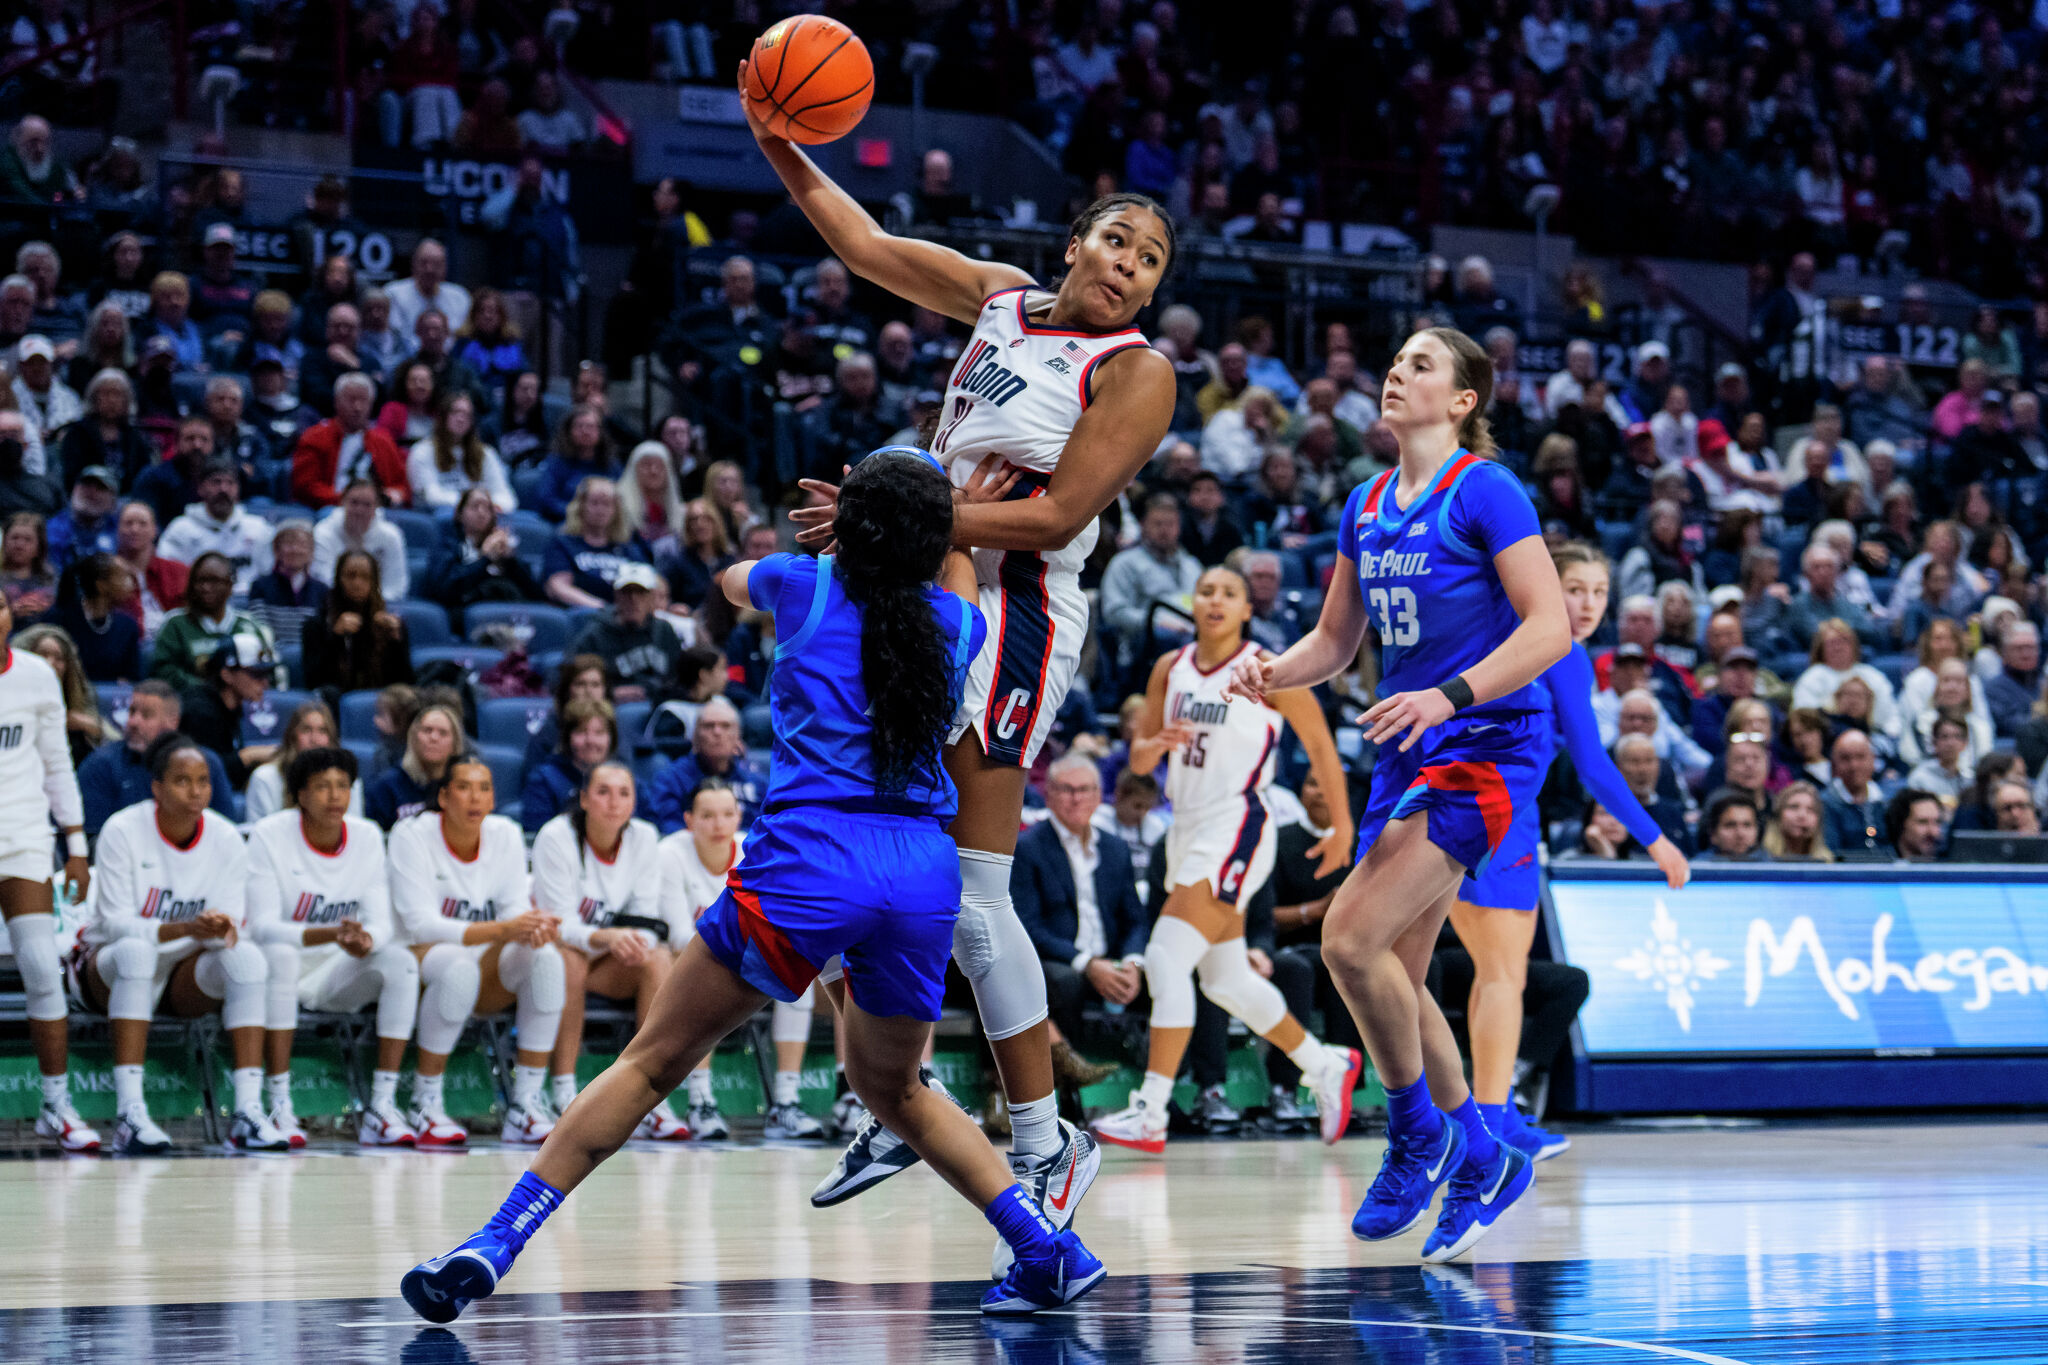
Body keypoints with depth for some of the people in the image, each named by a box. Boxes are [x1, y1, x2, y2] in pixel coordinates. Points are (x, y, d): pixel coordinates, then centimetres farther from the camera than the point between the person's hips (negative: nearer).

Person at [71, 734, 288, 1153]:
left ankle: (248, 1111, -33)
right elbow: (116, 922, -20)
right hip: (107, 968, -3)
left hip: (184, 978, 3)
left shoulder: (226, 840, -4)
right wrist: (188, 928, -35)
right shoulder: (123, 831, -15)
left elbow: (230, 927, -6)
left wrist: (223, 930, -32)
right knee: (136, 951, -38)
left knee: (247, 956, -25)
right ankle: (129, 1114, -45)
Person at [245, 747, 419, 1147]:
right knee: (279, 956, -37)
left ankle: (382, 1107, -25)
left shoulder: (367, 837, -1)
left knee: (402, 963, -23)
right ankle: (279, 1107, -36)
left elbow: (382, 922, -5)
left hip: (337, 971, 4)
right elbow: (262, 926, -20)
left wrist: (364, 941, -31)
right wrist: (331, 935, -36)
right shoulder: (270, 836, -13)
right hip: (282, 966, -4)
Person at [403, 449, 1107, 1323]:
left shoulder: (808, 586, 9)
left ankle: (495, 1246, -2)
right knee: (889, 1087, 26)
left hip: (809, 863, -3)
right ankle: (1048, 1252, 15)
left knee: (654, 1061, 4)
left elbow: (732, 580, 36)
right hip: (927, 877, 3)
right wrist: (943, 531, 50)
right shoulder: (960, 626, 14)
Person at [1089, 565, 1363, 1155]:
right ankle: (1326, 1066, 36)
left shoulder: (1267, 672, -9)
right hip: (1189, 828, 8)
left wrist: (1341, 824, 5)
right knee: (1226, 979, 17)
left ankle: (1150, 1113, -21)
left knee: (1167, 959, -20)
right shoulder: (1170, 669, 8)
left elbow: (1319, 744, 1)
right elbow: (1139, 757, 11)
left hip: (1235, 830, -8)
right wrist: (1155, 744, -13)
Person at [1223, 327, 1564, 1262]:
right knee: (1393, 978, 8)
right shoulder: (1366, 507, 12)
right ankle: (1481, 1159, 24)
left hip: (1485, 747, -8)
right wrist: (1271, 672, -2)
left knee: (1351, 938, -19)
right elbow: (1335, 639, 19)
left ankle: (1417, 1131, 0)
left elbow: (1551, 627, -16)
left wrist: (1450, 696, -27)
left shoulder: (1485, 492, -10)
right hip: (1405, 759, 8)